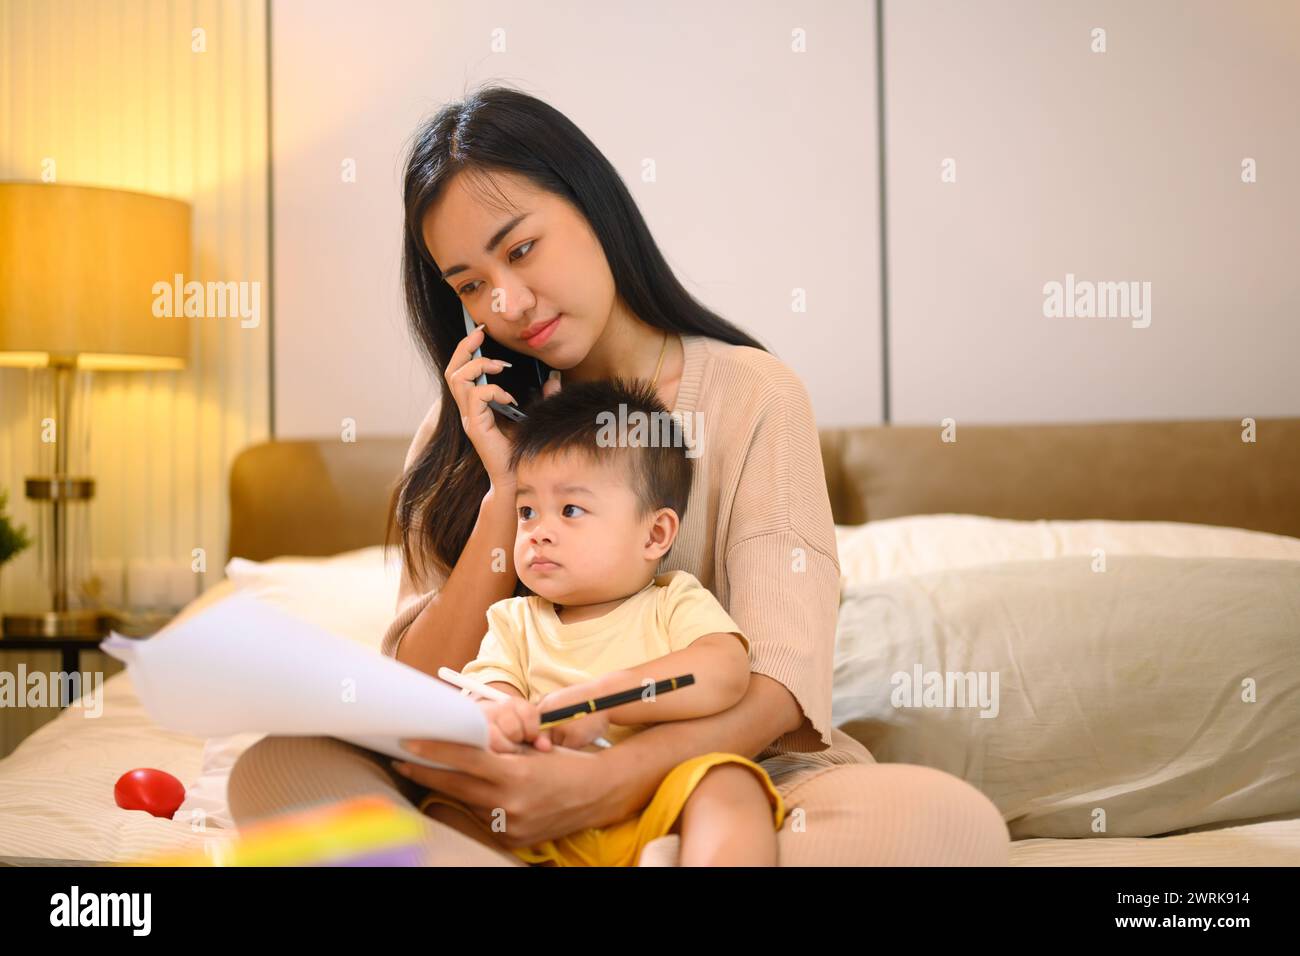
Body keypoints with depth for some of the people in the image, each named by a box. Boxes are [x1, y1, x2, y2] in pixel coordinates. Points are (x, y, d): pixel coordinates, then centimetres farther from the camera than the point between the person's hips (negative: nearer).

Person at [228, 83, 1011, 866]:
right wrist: (506, 488, -9)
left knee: (952, 819, -32)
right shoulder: (470, 427, 10)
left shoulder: (752, 395, 0)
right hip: (523, 795, 3)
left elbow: (781, 686, -11)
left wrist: (612, 782, -28)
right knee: (277, 767, -23)